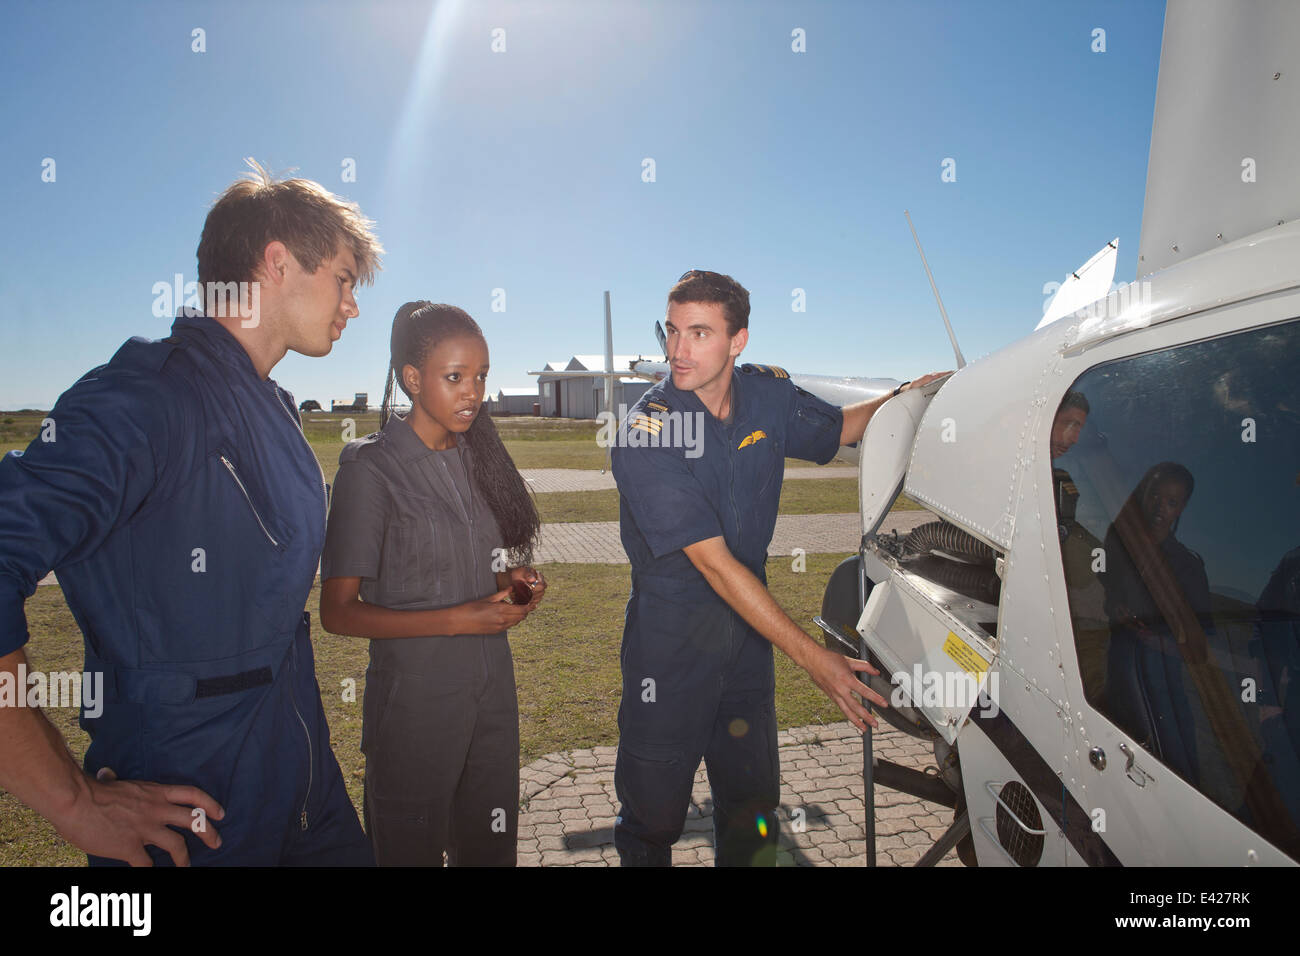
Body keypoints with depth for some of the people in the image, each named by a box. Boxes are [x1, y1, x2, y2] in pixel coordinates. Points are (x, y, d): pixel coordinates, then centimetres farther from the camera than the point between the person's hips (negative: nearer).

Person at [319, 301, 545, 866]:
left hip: (492, 692, 6)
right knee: (413, 851, 13)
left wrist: (512, 581, -4)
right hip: (414, 701, -5)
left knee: (491, 846, 17)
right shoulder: (371, 468, -13)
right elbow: (338, 612, -13)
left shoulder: (477, 458, 6)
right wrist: (460, 619, -20)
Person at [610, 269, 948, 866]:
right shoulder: (646, 436, -21)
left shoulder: (769, 394, -4)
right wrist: (814, 659, -25)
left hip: (748, 626, 5)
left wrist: (905, 396, 3)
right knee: (653, 809, 8)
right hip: (670, 641, -4)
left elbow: (837, 428, 20)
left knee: (752, 806, 15)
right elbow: (715, 565, -24)